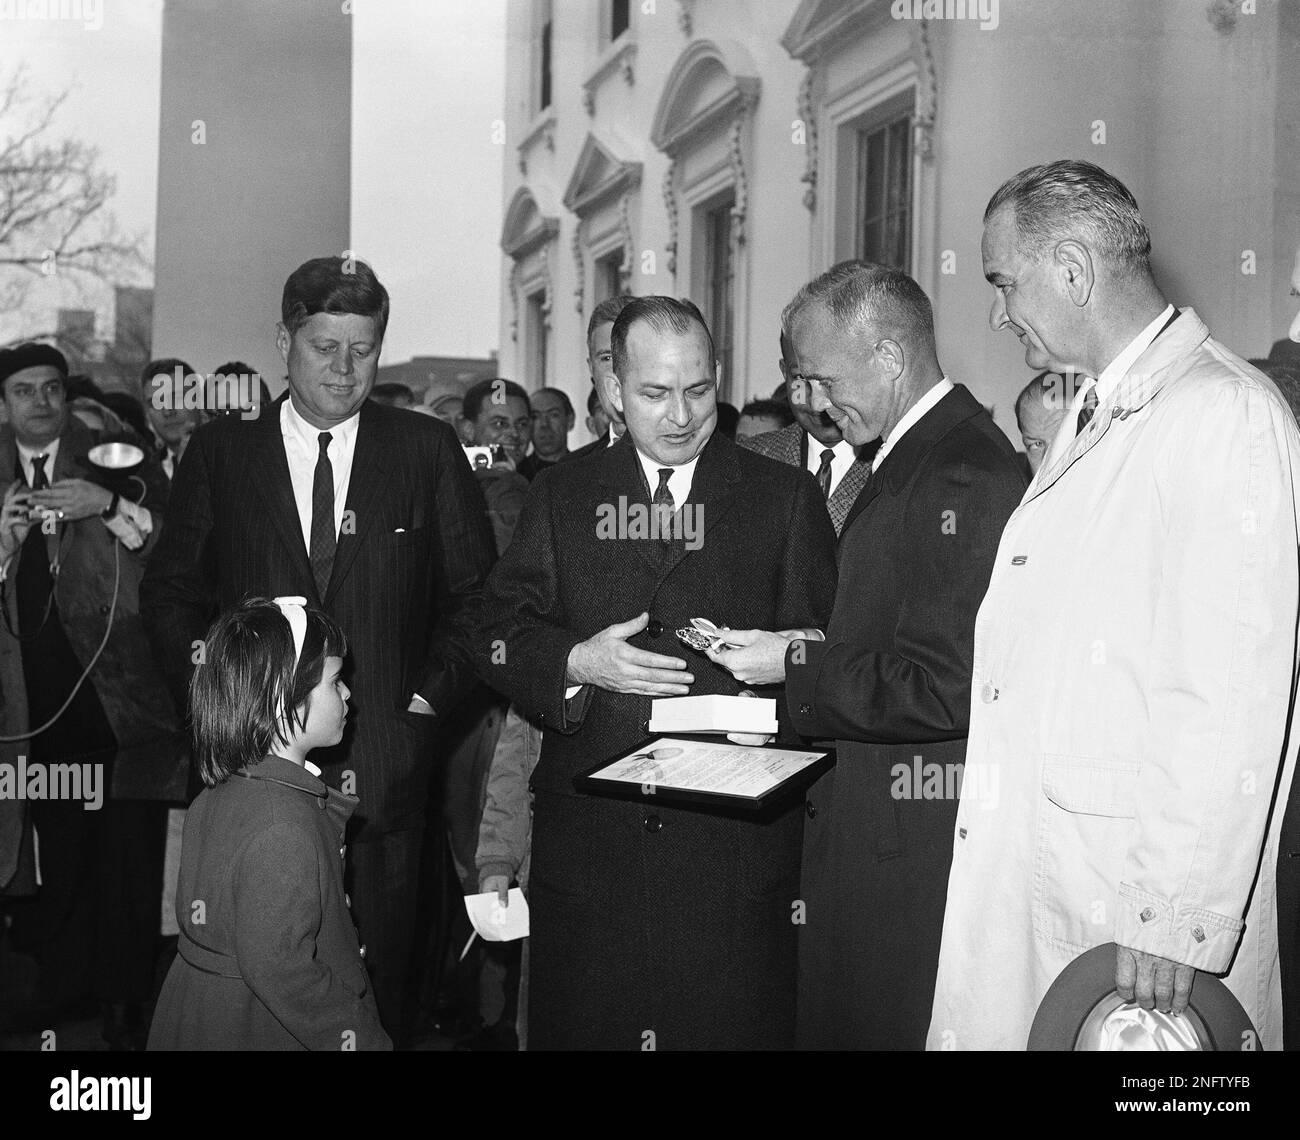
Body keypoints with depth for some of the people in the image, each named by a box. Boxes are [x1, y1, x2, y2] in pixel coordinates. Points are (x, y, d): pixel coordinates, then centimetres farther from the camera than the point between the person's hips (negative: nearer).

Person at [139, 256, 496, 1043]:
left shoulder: (427, 450, 4)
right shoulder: (219, 452, 6)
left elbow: (477, 592, 7)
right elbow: (171, 591, 10)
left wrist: (431, 695, -3)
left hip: (384, 763, 0)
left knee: (379, 978, 6)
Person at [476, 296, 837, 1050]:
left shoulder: (785, 497, 6)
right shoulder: (563, 495, 10)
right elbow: (500, 639, 5)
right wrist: (577, 663, -12)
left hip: (737, 840, -1)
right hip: (589, 838, 1)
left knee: (735, 1024, 1)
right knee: (580, 1024, 7)